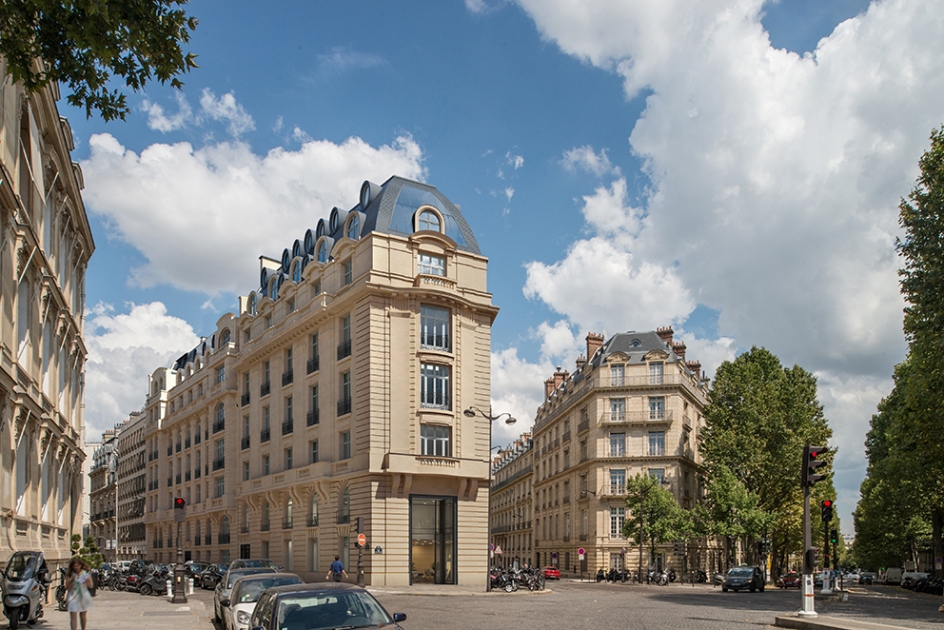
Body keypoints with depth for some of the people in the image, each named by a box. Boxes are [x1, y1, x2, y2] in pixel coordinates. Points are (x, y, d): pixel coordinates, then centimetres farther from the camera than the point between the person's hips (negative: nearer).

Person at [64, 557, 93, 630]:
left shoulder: (86, 573, -1)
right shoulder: (69, 574, -5)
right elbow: (67, 587, -7)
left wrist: (88, 580, -19)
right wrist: (72, 580, -22)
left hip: (83, 596, 2)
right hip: (73, 597, -2)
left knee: (83, 615, 16)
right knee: (73, 616, -12)